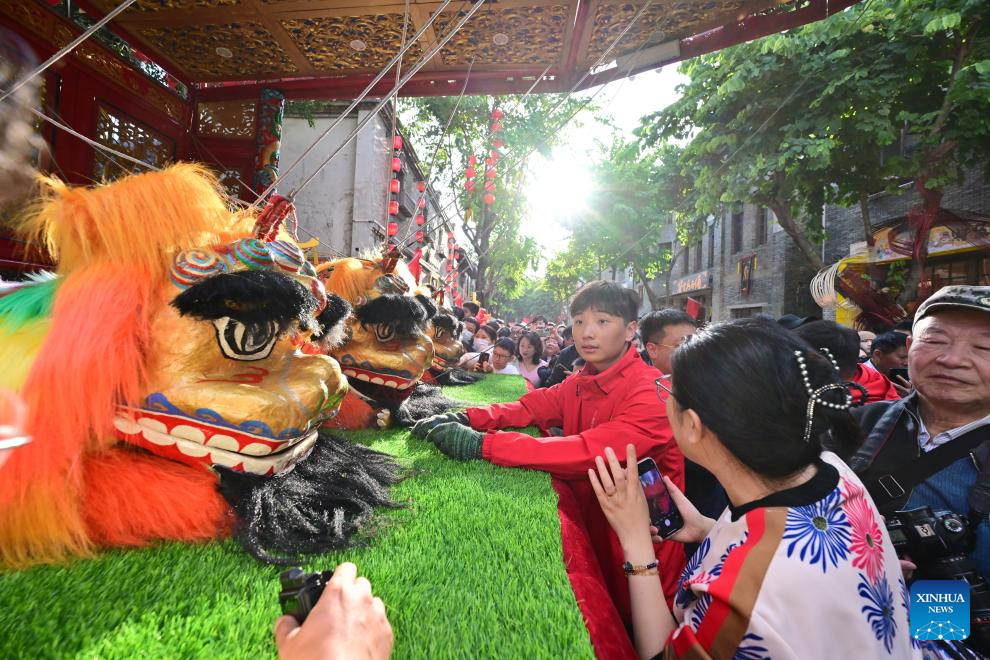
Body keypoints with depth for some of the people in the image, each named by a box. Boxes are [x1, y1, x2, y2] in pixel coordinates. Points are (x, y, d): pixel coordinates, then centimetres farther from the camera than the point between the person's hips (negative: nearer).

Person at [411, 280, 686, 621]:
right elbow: (528, 407, -3)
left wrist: (481, 444, -39)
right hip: (588, 526, 6)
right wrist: (463, 418, -21)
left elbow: (592, 452, -36)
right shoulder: (582, 382, 1)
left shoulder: (653, 393, -24)